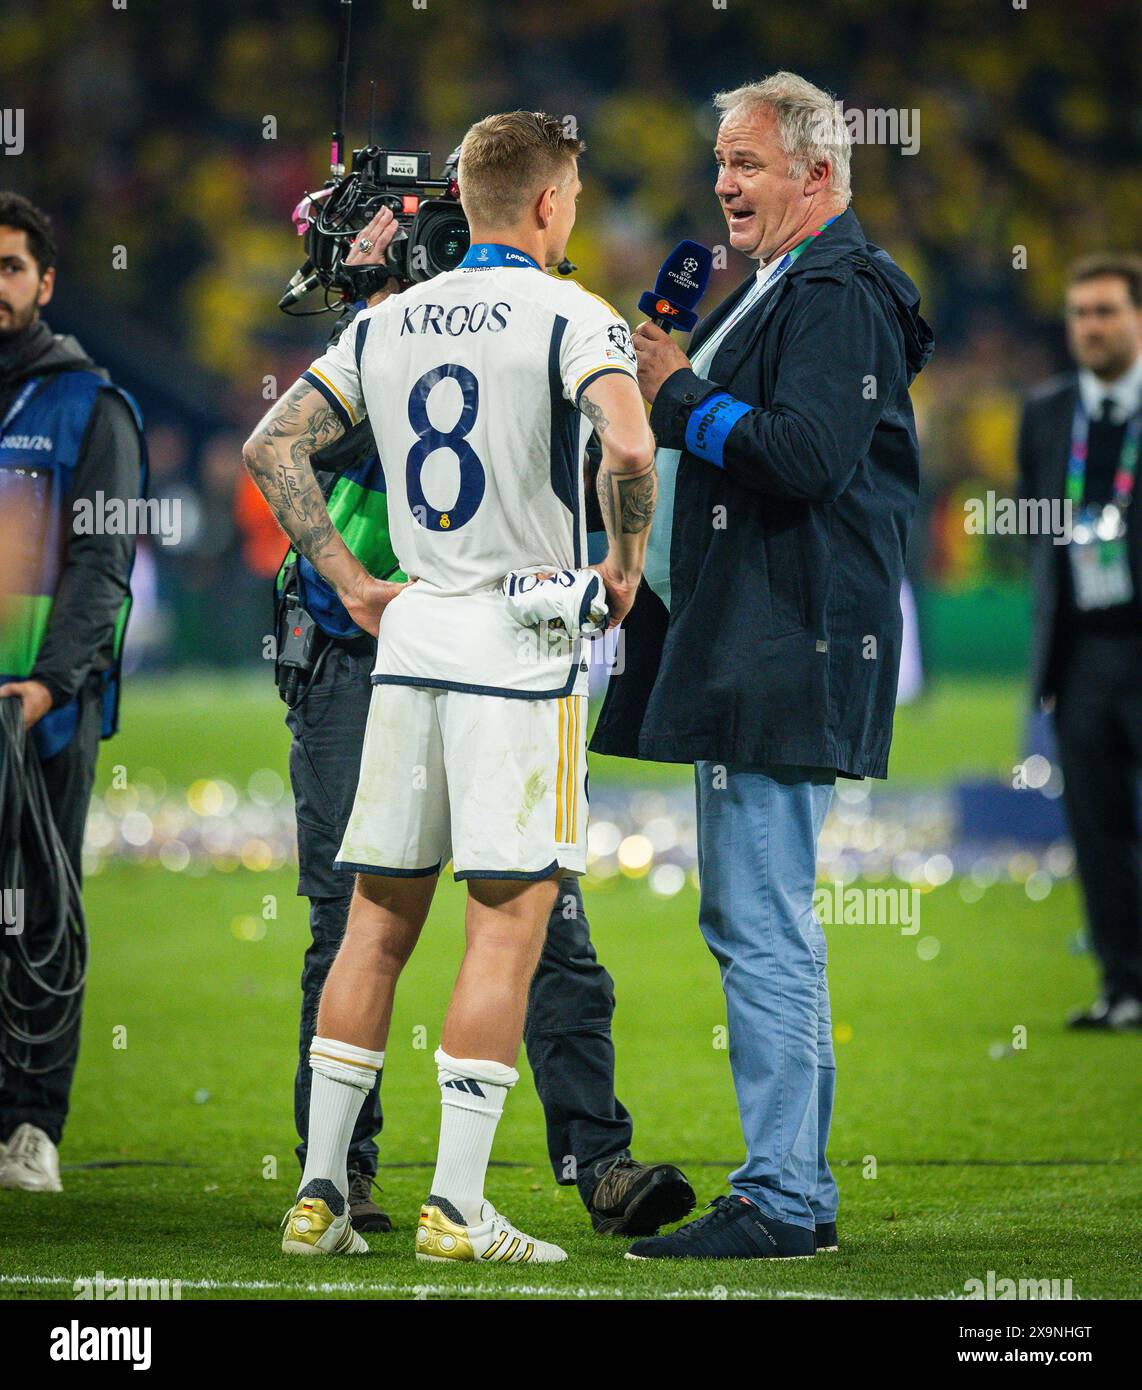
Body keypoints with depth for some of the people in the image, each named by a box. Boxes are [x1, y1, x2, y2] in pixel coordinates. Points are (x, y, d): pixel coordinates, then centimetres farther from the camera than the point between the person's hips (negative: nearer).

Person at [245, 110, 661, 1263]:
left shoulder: (385, 324, 11)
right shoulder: (569, 319, -6)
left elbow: (270, 448, 11)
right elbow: (627, 446, -24)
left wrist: (350, 583, 13)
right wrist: (625, 565, -8)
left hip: (410, 641, 5)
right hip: (523, 649, -5)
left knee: (378, 922, 10)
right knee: (506, 925, -3)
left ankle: (319, 1190, 9)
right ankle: (456, 1205, -7)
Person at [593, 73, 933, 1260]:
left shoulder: (837, 294, -12)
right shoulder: (783, 290, 21)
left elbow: (808, 455, -24)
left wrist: (681, 398, -13)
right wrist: (680, 392, 9)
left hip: (783, 660, -11)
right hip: (741, 660, 11)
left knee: (764, 927, -10)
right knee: (753, 925, 14)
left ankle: (777, 1203, -9)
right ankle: (800, 1191, 19)